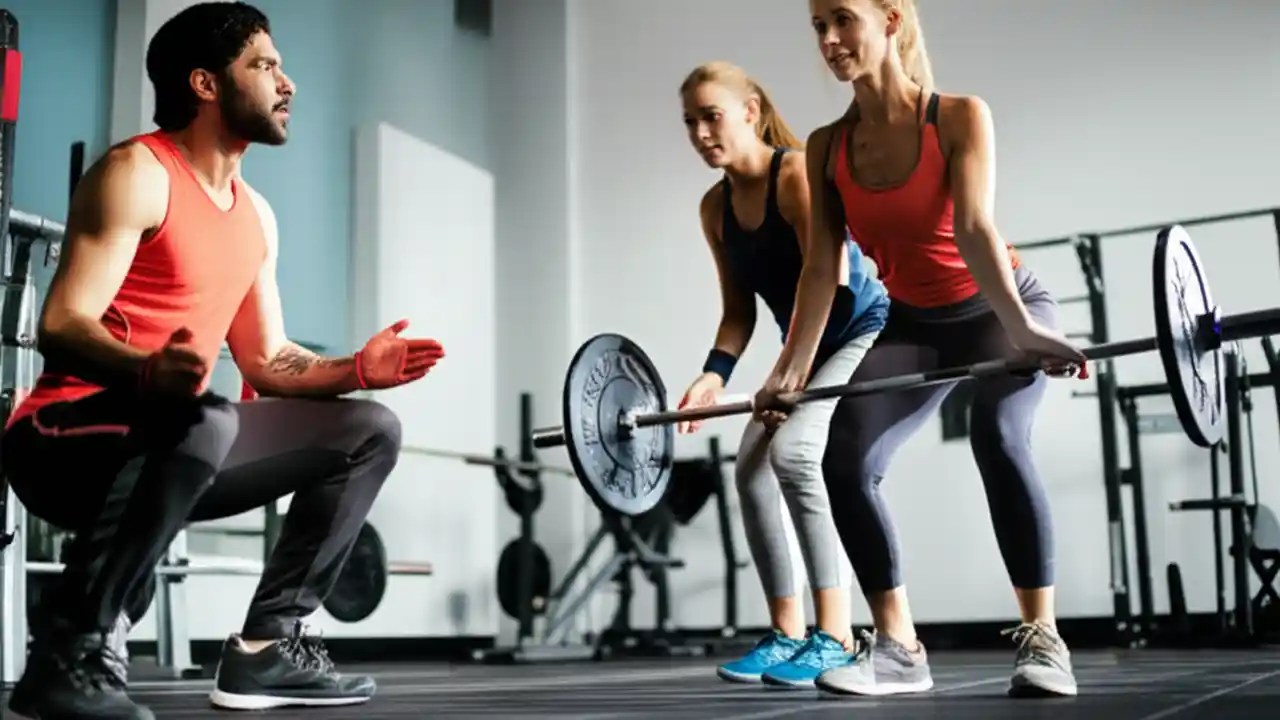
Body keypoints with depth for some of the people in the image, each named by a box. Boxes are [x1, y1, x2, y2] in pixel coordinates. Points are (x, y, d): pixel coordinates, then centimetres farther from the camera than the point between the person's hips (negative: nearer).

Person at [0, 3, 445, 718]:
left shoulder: (255, 215, 14)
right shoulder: (135, 173, -11)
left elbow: (268, 359, 16)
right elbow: (61, 326, -19)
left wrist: (355, 369, -3)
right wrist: (148, 372, -40)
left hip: (170, 447, 8)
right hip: (66, 439, -8)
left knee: (369, 432, 8)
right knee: (203, 416, -39)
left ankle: (266, 645, 6)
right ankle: (69, 650, -25)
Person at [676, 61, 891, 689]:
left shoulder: (798, 173, -19)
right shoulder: (715, 207, 3)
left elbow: (825, 279, -27)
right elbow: (739, 309, 7)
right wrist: (715, 374, -10)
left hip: (867, 334, -8)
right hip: (808, 350, 8)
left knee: (796, 451, -26)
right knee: (752, 468, -4)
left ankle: (835, 638, -22)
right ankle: (787, 635, 5)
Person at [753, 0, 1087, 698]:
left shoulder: (960, 117, -17)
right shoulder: (826, 147, -5)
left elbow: (975, 229, -28)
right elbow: (820, 264, -6)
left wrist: (1021, 327, -41)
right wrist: (790, 370, -11)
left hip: (998, 309, -4)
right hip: (914, 323, 4)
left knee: (996, 433, -33)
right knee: (843, 460, -18)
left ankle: (1042, 640, -22)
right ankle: (897, 648, -6)